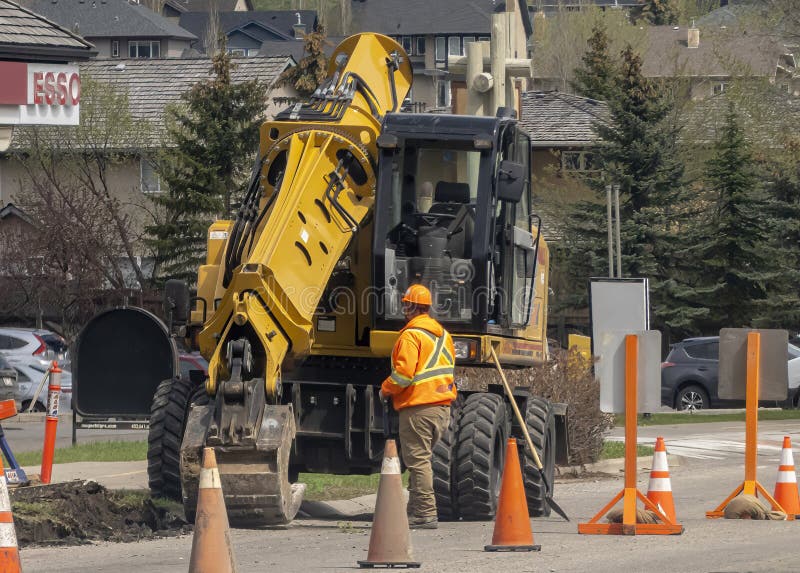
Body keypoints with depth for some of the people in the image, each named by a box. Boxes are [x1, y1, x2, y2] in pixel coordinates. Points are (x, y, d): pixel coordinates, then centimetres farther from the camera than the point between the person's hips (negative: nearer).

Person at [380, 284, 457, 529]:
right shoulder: (443, 334, 16)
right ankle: (416, 510, 20)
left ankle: (426, 514, -9)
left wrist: (386, 389, -4)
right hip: (442, 406, 9)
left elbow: (404, 373, -20)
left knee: (418, 461, -5)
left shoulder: (411, 336, -12)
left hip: (418, 407, -9)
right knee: (423, 459, 17)